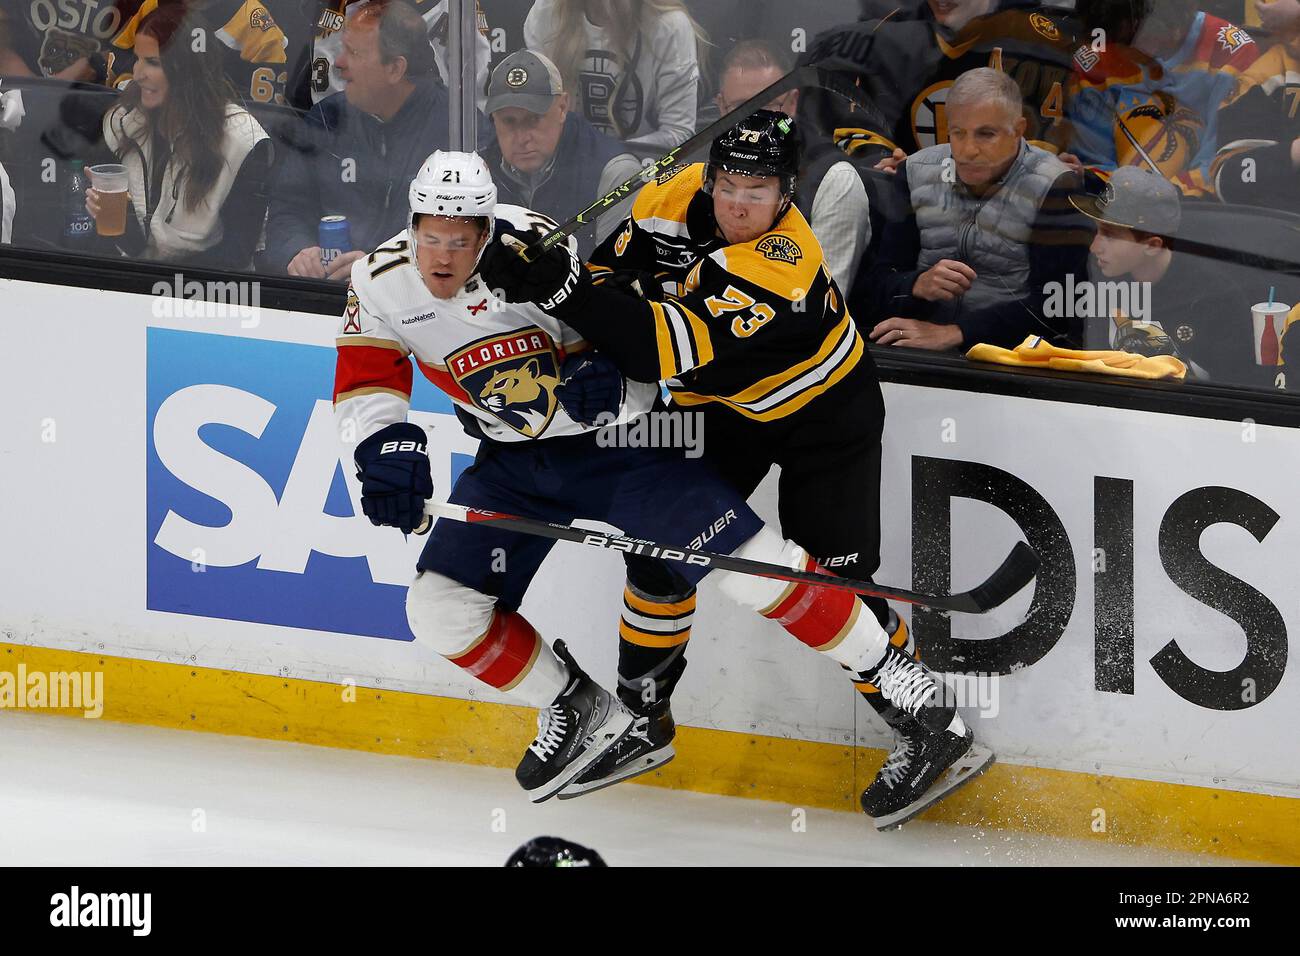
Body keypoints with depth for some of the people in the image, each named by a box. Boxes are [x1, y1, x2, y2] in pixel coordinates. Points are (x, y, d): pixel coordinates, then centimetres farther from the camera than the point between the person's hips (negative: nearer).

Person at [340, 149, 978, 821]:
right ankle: (579, 709, 13)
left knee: (742, 558, -15)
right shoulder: (381, 282, -12)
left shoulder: (538, 251, -23)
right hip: (515, 462, 5)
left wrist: (611, 383, -36)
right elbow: (364, 389, -9)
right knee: (439, 607, -6)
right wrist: (385, 448, -28)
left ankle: (884, 665, -2)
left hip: (613, 436, -5)